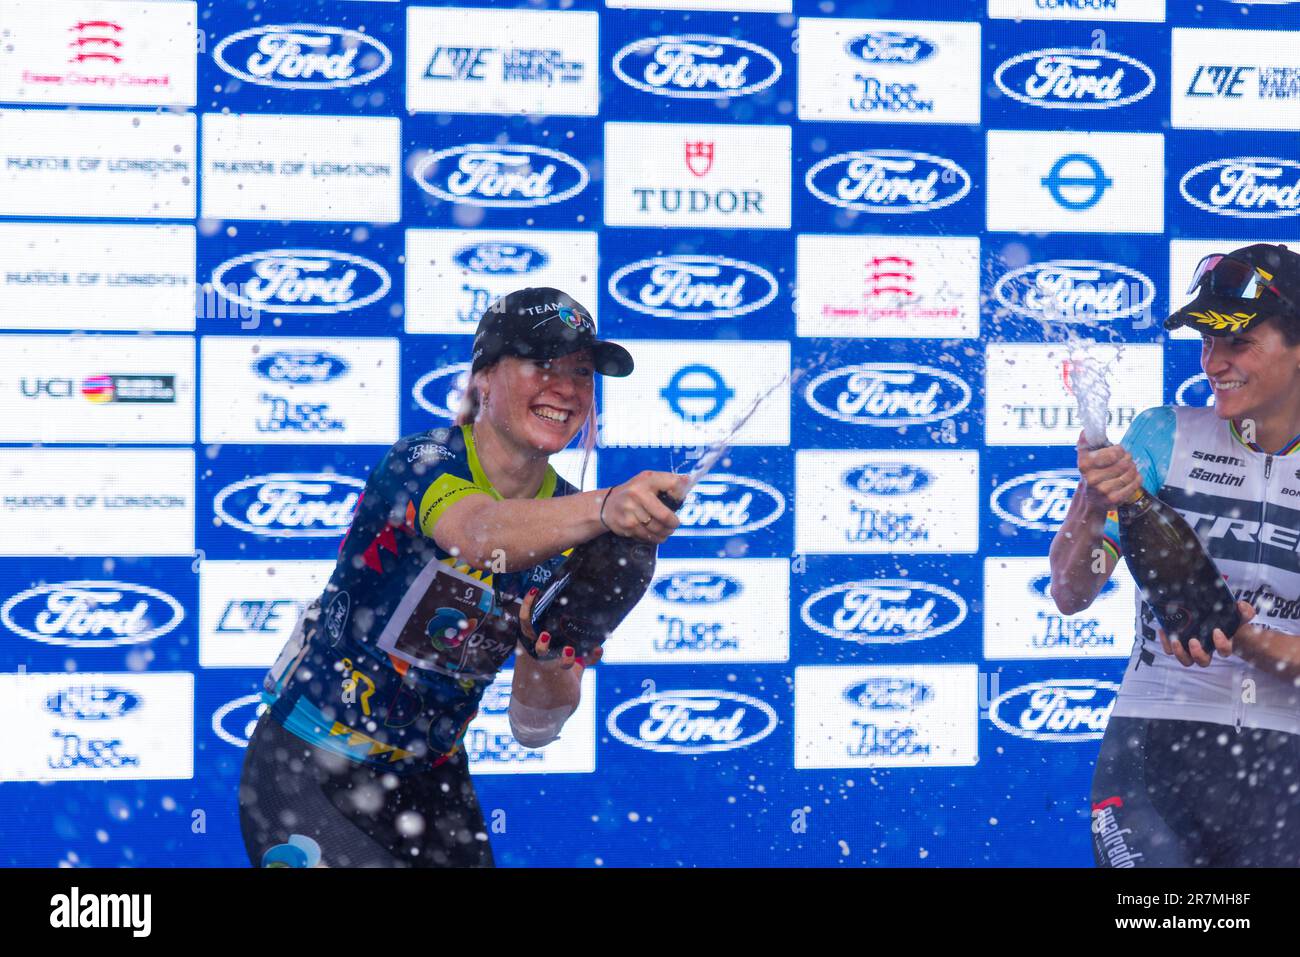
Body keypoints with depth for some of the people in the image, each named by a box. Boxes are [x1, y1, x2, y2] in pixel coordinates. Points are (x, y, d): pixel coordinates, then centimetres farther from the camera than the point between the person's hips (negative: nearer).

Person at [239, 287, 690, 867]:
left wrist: (549, 657, -28)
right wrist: (605, 508, -60)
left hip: (430, 777, 5)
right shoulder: (420, 462, -18)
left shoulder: (572, 532, -3)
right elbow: (479, 533, -42)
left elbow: (532, 728, -6)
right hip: (306, 769, -5)